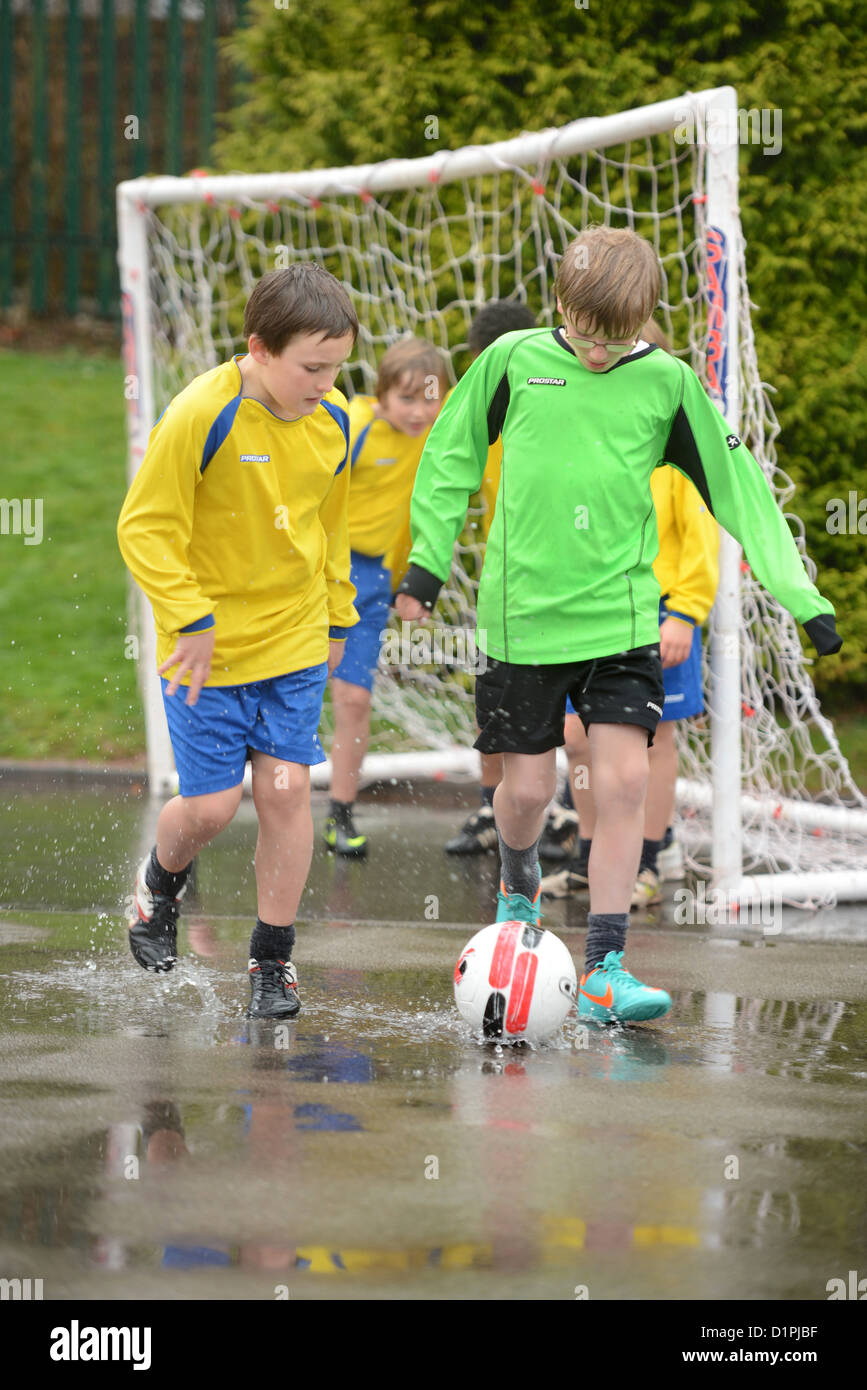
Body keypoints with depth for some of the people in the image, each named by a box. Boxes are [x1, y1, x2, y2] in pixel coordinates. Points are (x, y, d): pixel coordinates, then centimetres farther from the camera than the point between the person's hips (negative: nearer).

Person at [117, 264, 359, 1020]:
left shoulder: (333, 423, -2)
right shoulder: (200, 417, -20)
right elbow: (146, 527, -16)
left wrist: (337, 618, 17)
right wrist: (191, 619, -19)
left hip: (296, 641, 4)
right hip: (208, 645, -4)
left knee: (287, 789, -1)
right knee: (211, 804, -2)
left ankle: (273, 960, 11)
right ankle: (162, 882, 33)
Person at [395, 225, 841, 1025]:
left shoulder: (667, 382, -2)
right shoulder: (514, 361, -3)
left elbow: (735, 484, 2)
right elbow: (453, 455, 11)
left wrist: (800, 594, -2)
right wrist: (429, 557, 6)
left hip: (621, 614, 0)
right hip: (524, 611, 0)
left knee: (625, 778, -11)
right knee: (528, 783, 3)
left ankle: (605, 969, -6)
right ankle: (519, 887, 38)